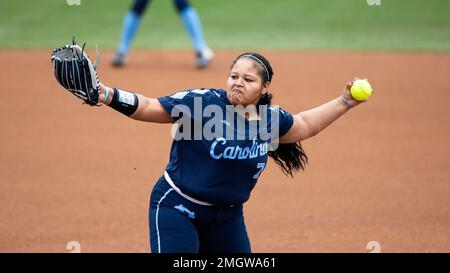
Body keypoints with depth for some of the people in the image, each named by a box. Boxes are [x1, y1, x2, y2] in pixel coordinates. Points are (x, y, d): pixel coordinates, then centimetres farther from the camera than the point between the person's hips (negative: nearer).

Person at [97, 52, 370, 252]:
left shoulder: (271, 119, 0)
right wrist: (108, 95, -31)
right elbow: (148, 107, -17)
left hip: (228, 216, 6)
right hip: (177, 209, -6)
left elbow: (306, 124, 21)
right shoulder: (202, 102, -16)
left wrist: (346, 101, 16)